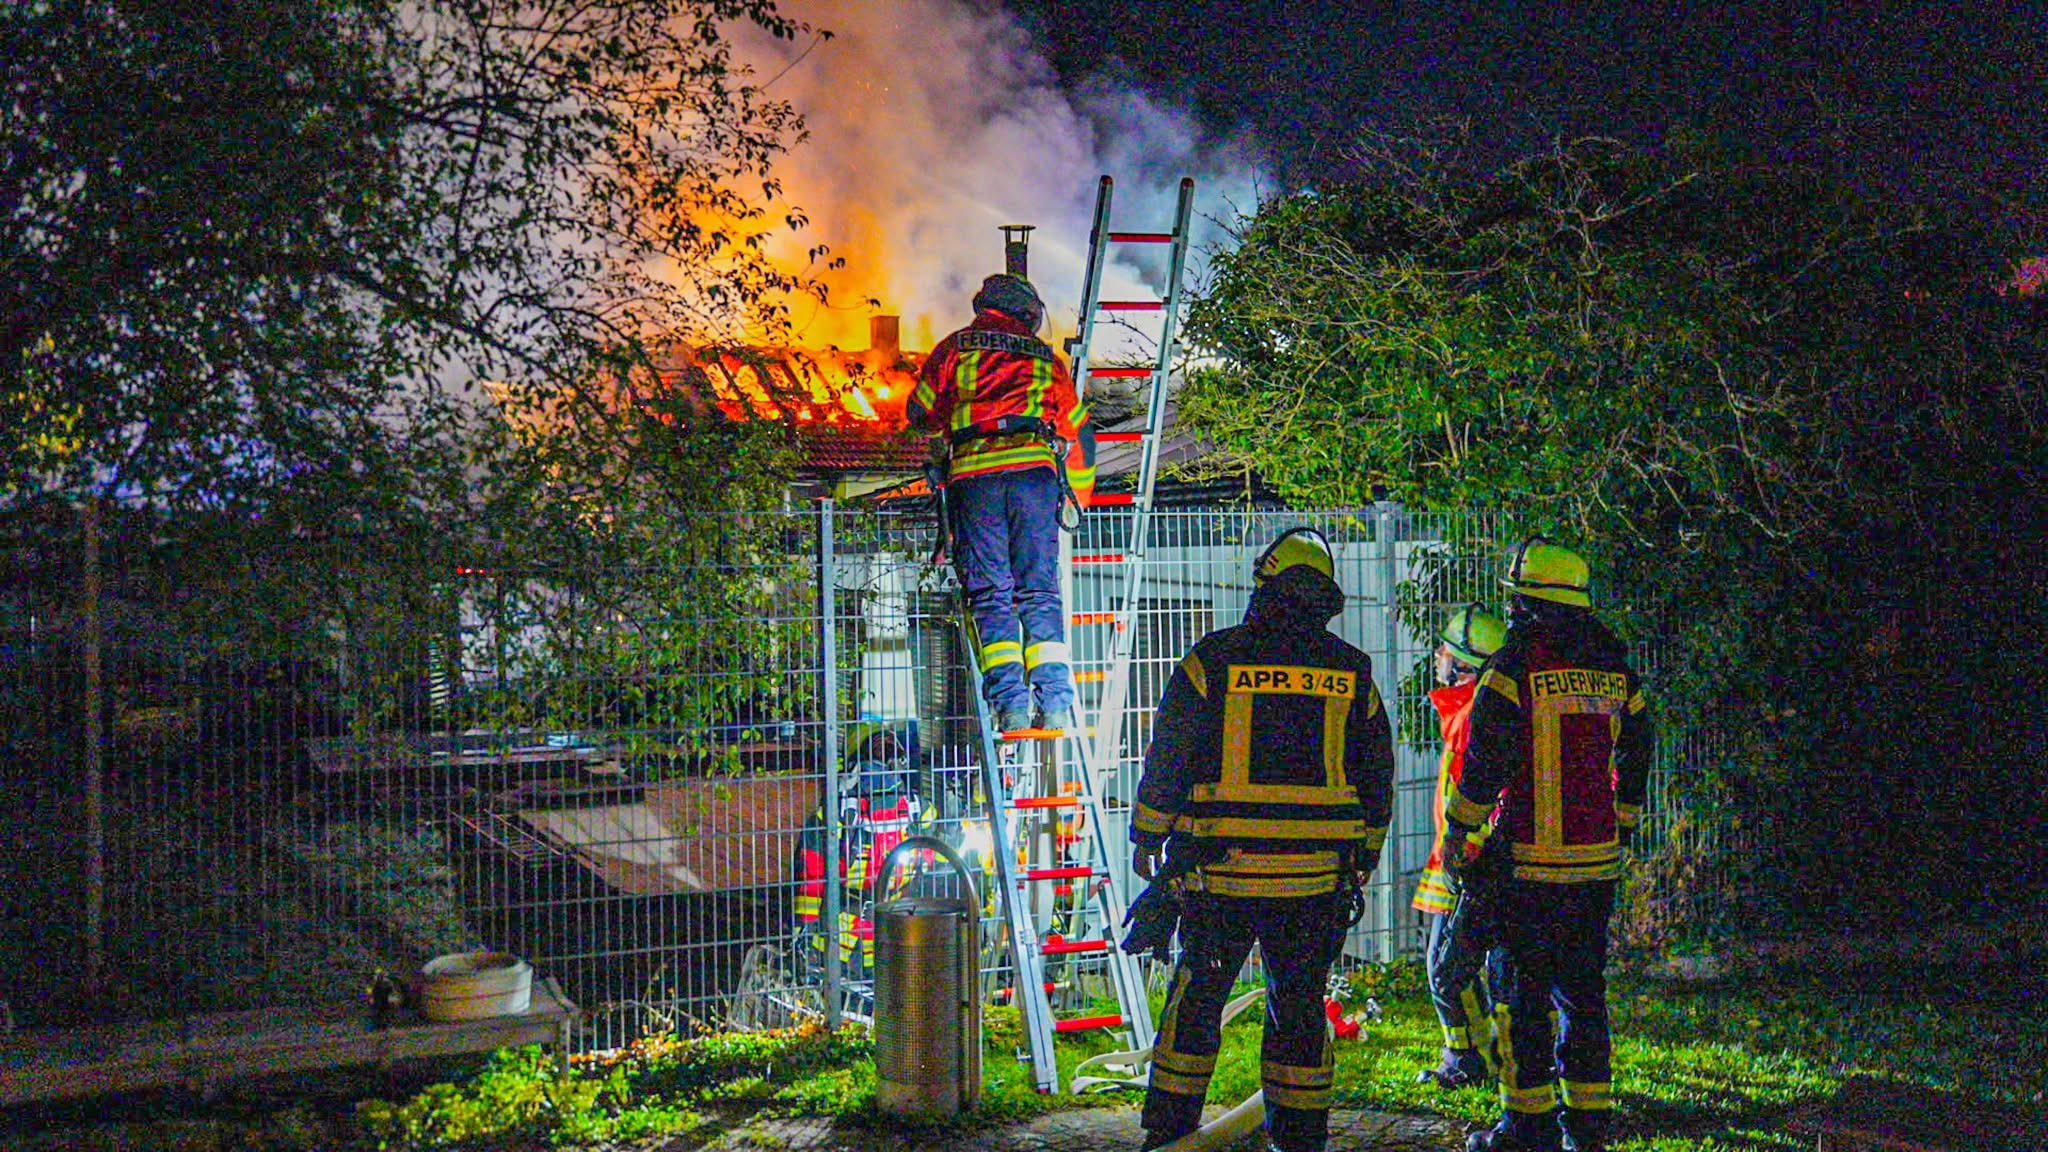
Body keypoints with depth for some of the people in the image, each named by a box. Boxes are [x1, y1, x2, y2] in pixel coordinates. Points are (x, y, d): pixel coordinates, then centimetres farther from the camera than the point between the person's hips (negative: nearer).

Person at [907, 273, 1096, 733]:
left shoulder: (955, 348, 18)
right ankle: (1055, 702, -10)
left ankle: (1011, 704, -14)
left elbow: (920, 414, 23)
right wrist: (1077, 497, 33)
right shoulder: (1046, 359, 23)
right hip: (1035, 471, 1)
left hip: (974, 473, -1)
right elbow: (1080, 431, 24)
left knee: (991, 594, -1)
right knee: (1040, 592, 2)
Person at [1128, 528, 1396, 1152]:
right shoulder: (1351, 672, 4)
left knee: (1196, 999, 9)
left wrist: (1147, 838, 10)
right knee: (1299, 1007, 10)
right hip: (1316, 880, 2)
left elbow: (1166, 758, 0)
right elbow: (1376, 777, 10)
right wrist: (1362, 861, 20)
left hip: (1219, 873, -2)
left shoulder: (1213, 660, -3)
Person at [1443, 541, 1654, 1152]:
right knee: (1583, 987, 12)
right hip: (1597, 860, 6)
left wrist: (1457, 830, -2)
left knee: (1522, 988, 1)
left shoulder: (1517, 661, -9)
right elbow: (1636, 751, 17)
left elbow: (1486, 756, -11)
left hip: (1531, 857, -6)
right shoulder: (1613, 666, 9)